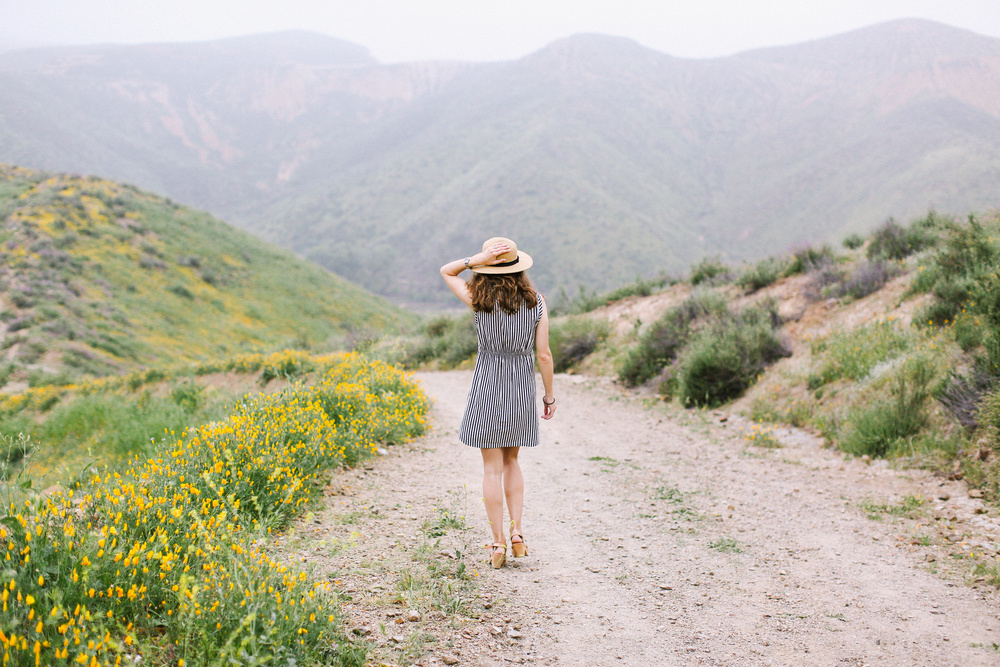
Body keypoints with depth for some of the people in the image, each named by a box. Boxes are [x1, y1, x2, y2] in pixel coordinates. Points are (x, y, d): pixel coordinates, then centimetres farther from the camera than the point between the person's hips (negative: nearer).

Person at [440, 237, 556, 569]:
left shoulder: (480, 301, -9)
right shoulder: (536, 302, -4)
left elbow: (446, 271, 6)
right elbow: (544, 355, -4)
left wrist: (479, 259, -10)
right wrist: (549, 396, 7)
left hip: (488, 386, -2)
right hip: (523, 387, 3)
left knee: (492, 467, 5)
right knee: (511, 460, 20)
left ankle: (498, 543, 5)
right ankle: (517, 532, 10)